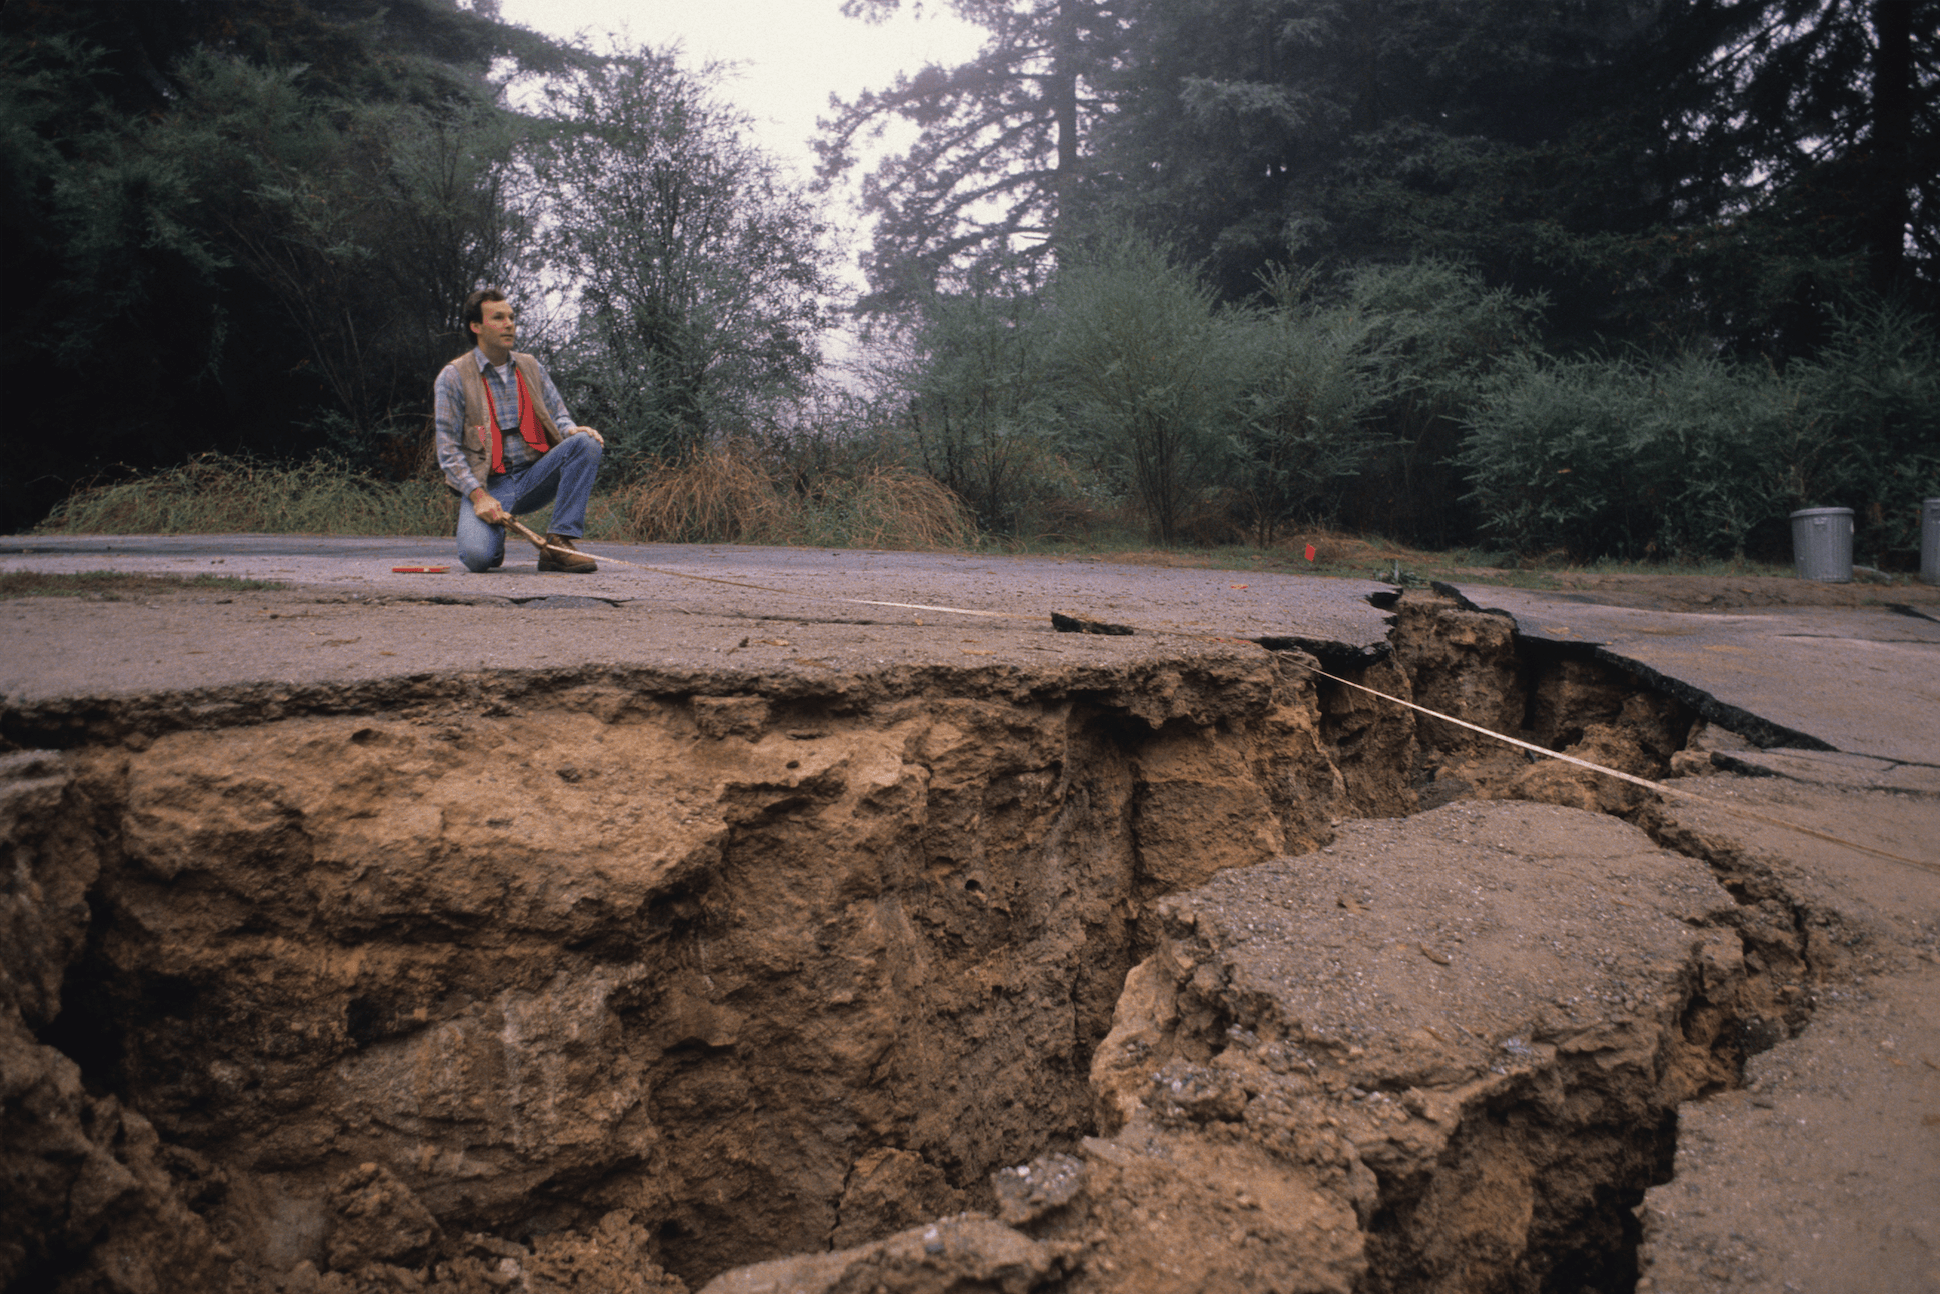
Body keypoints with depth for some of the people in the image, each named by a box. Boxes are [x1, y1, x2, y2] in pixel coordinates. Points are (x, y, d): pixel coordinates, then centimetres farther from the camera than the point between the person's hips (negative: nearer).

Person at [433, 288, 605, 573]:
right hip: (487, 485, -4)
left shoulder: (531, 367, 13)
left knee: (587, 443, -22)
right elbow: (448, 449, -4)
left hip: (535, 478, 4)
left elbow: (558, 415, 14)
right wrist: (478, 496, -17)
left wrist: (573, 430, -13)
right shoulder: (453, 376, -1)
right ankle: (493, 528, 10)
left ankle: (558, 544, -21)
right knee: (477, 556, -31)